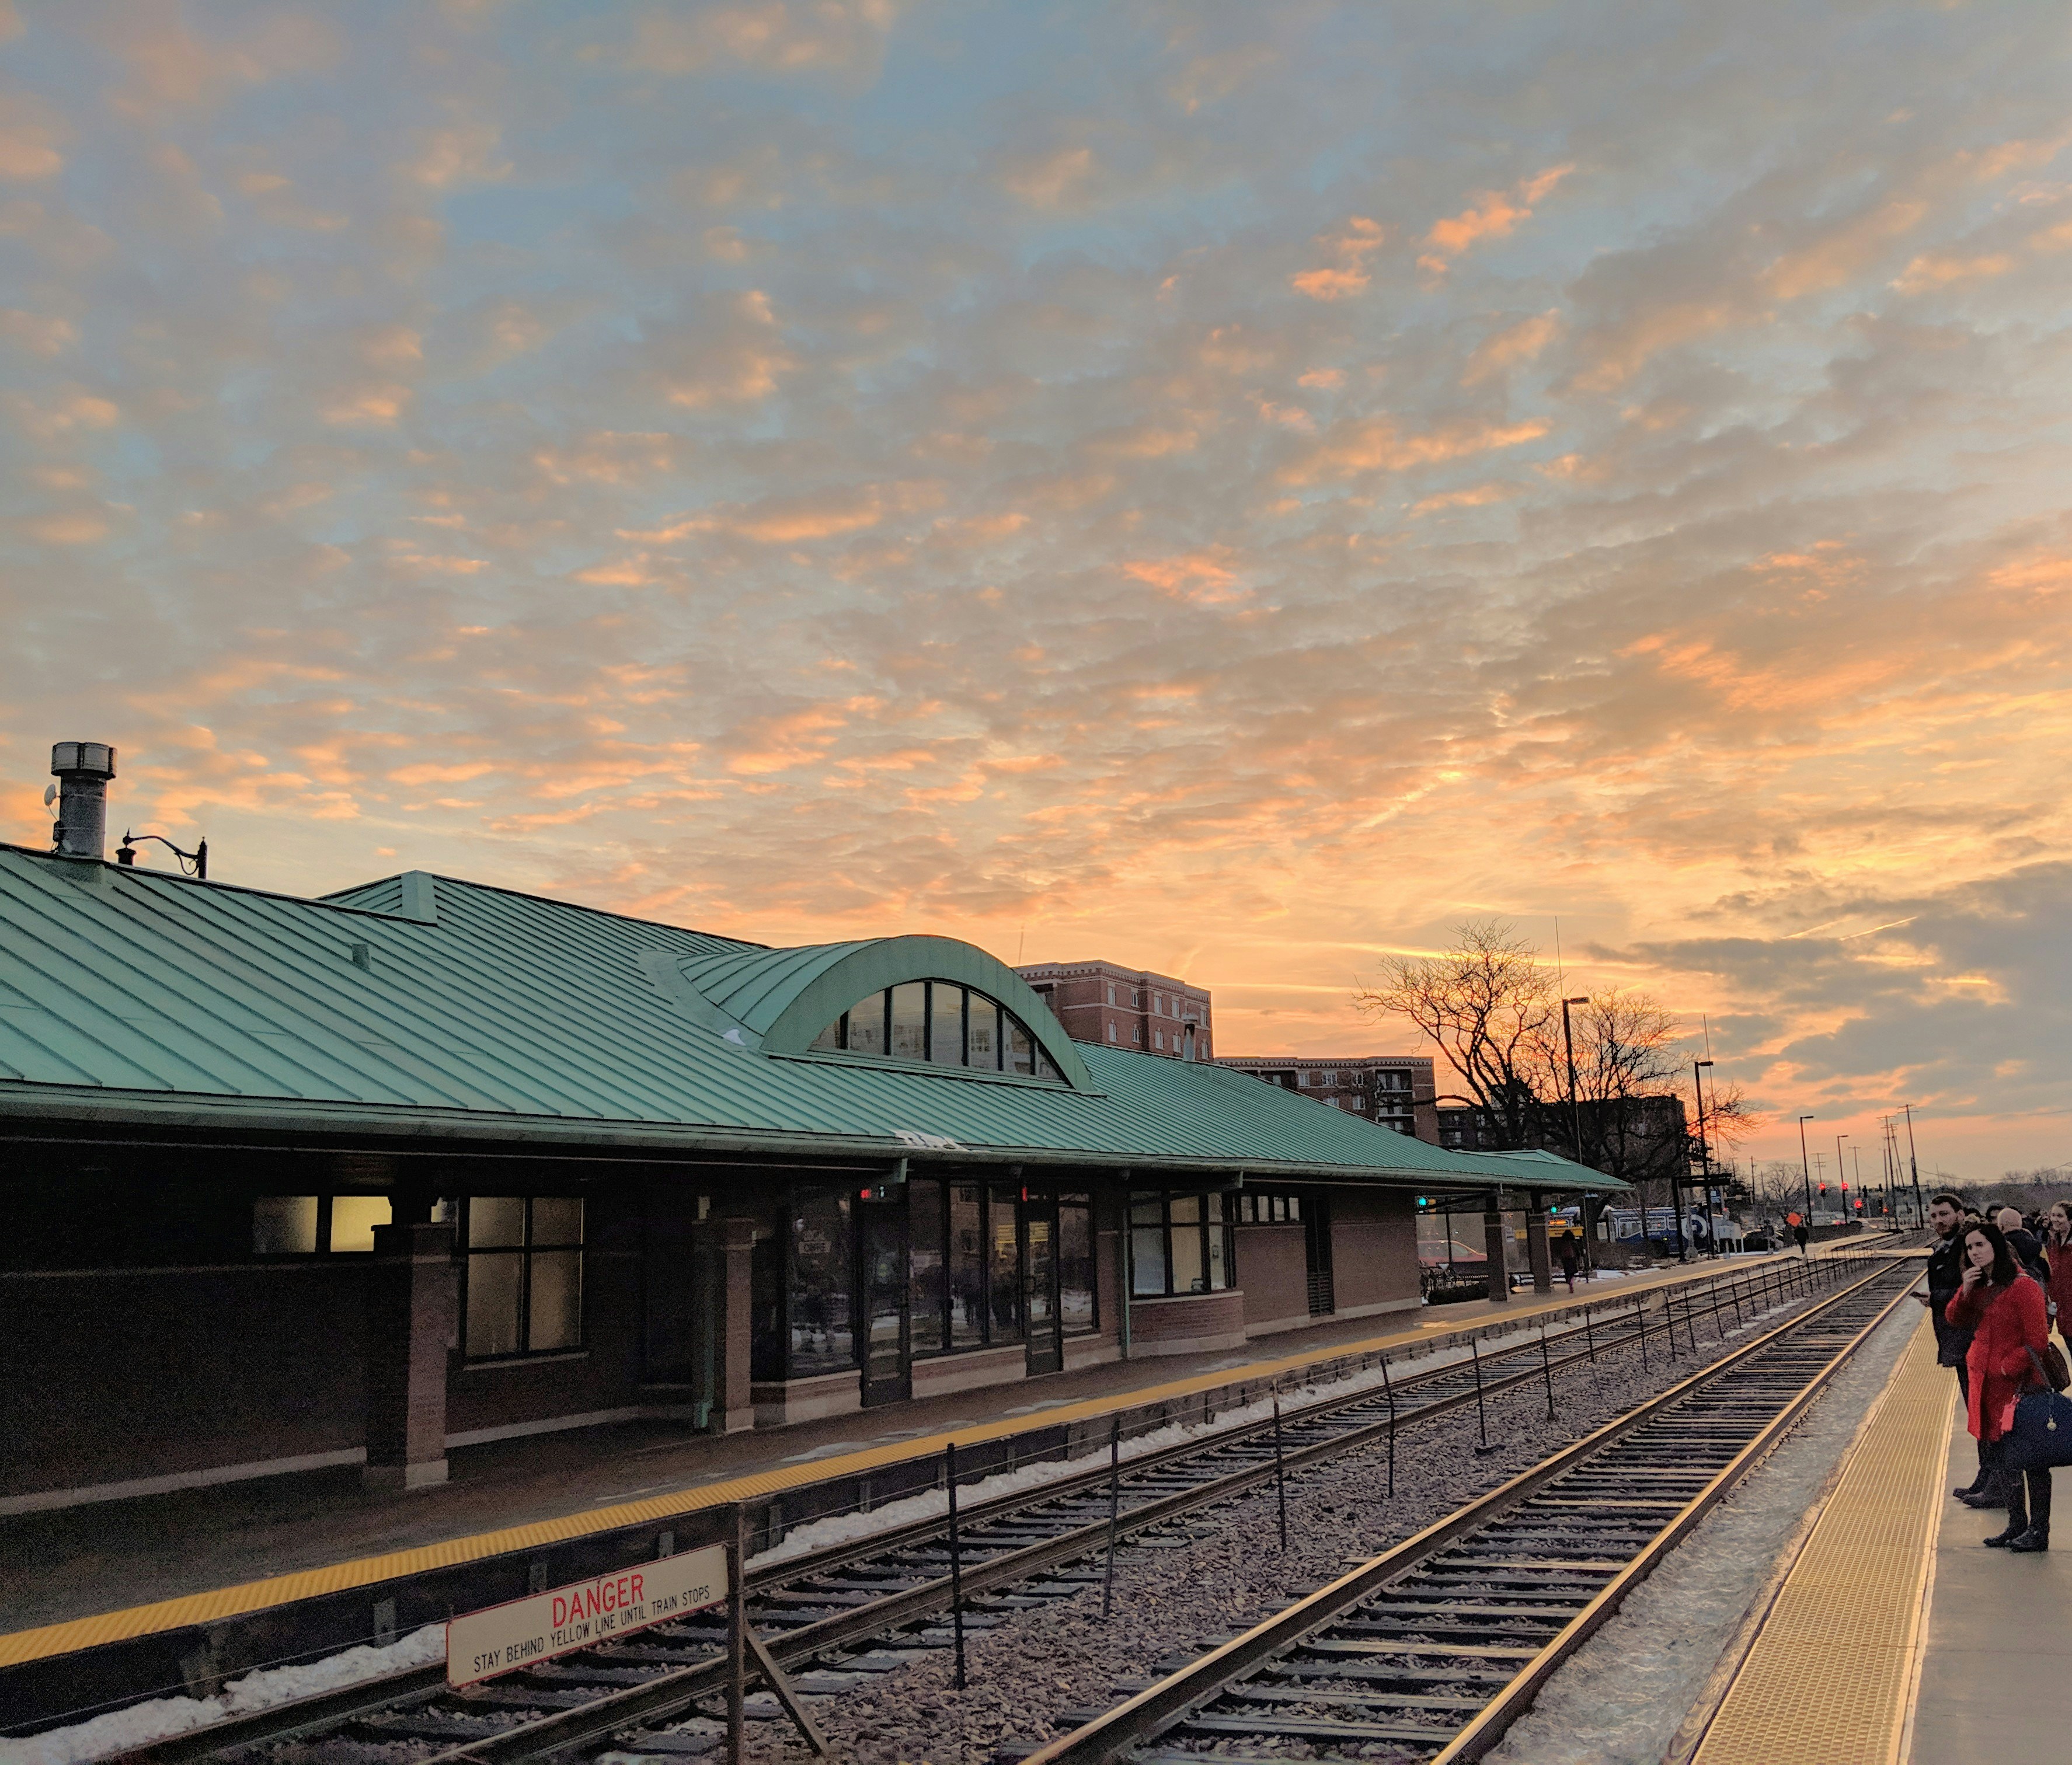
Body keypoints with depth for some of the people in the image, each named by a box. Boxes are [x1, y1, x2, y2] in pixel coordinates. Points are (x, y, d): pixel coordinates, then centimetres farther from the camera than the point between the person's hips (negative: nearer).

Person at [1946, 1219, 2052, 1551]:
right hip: (1985, 1384, 9)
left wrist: (2007, 1368, -15)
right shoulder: (1980, 1287, 10)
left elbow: (2037, 1342, -17)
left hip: (2017, 1384, -9)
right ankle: (2017, 1523, 25)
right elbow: (1956, 1319, 11)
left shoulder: (2022, 1287, -16)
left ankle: (2039, 1530, 9)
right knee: (1999, 1455, 14)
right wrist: (1965, 1291, -4)